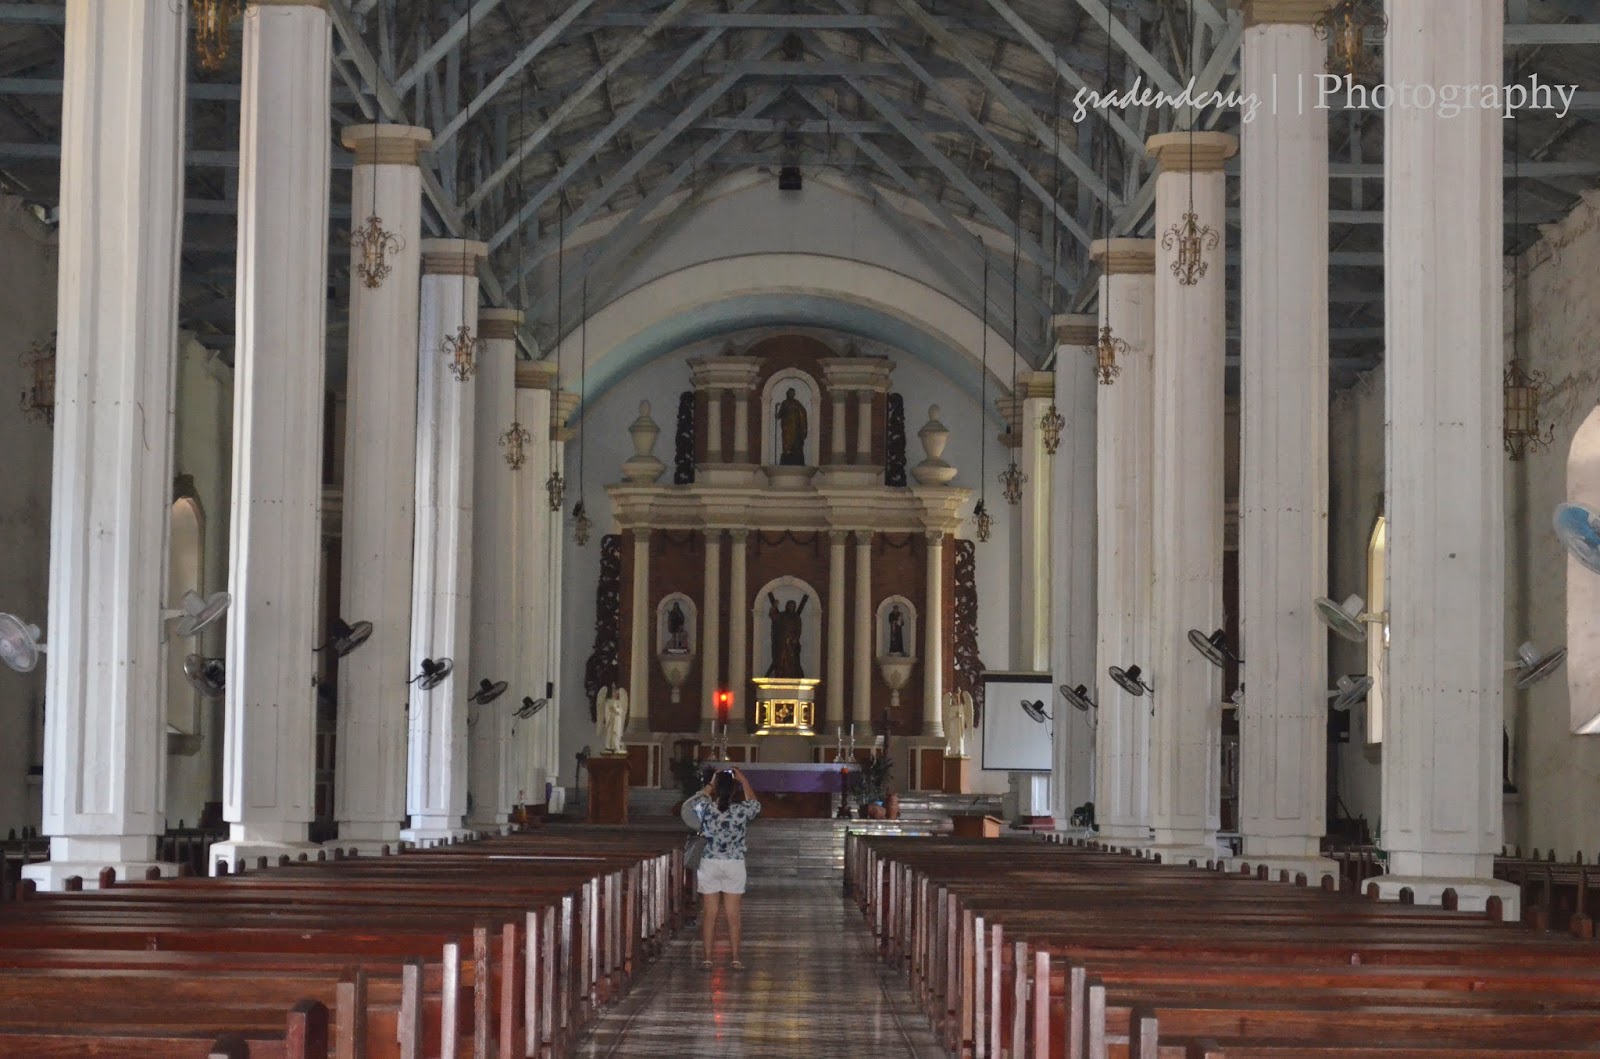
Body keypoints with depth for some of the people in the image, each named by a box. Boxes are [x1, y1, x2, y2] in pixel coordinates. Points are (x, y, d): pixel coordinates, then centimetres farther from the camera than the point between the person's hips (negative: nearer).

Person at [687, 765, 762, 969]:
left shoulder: (706, 808, -11)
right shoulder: (741, 811, -11)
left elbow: (693, 801, 14)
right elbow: (755, 804, 14)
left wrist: (710, 785, 22)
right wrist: (743, 781, 17)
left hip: (709, 864, 0)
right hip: (735, 866, 0)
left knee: (709, 914, 6)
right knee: (733, 915, 7)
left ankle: (708, 958, 7)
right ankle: (735, 958, 8)